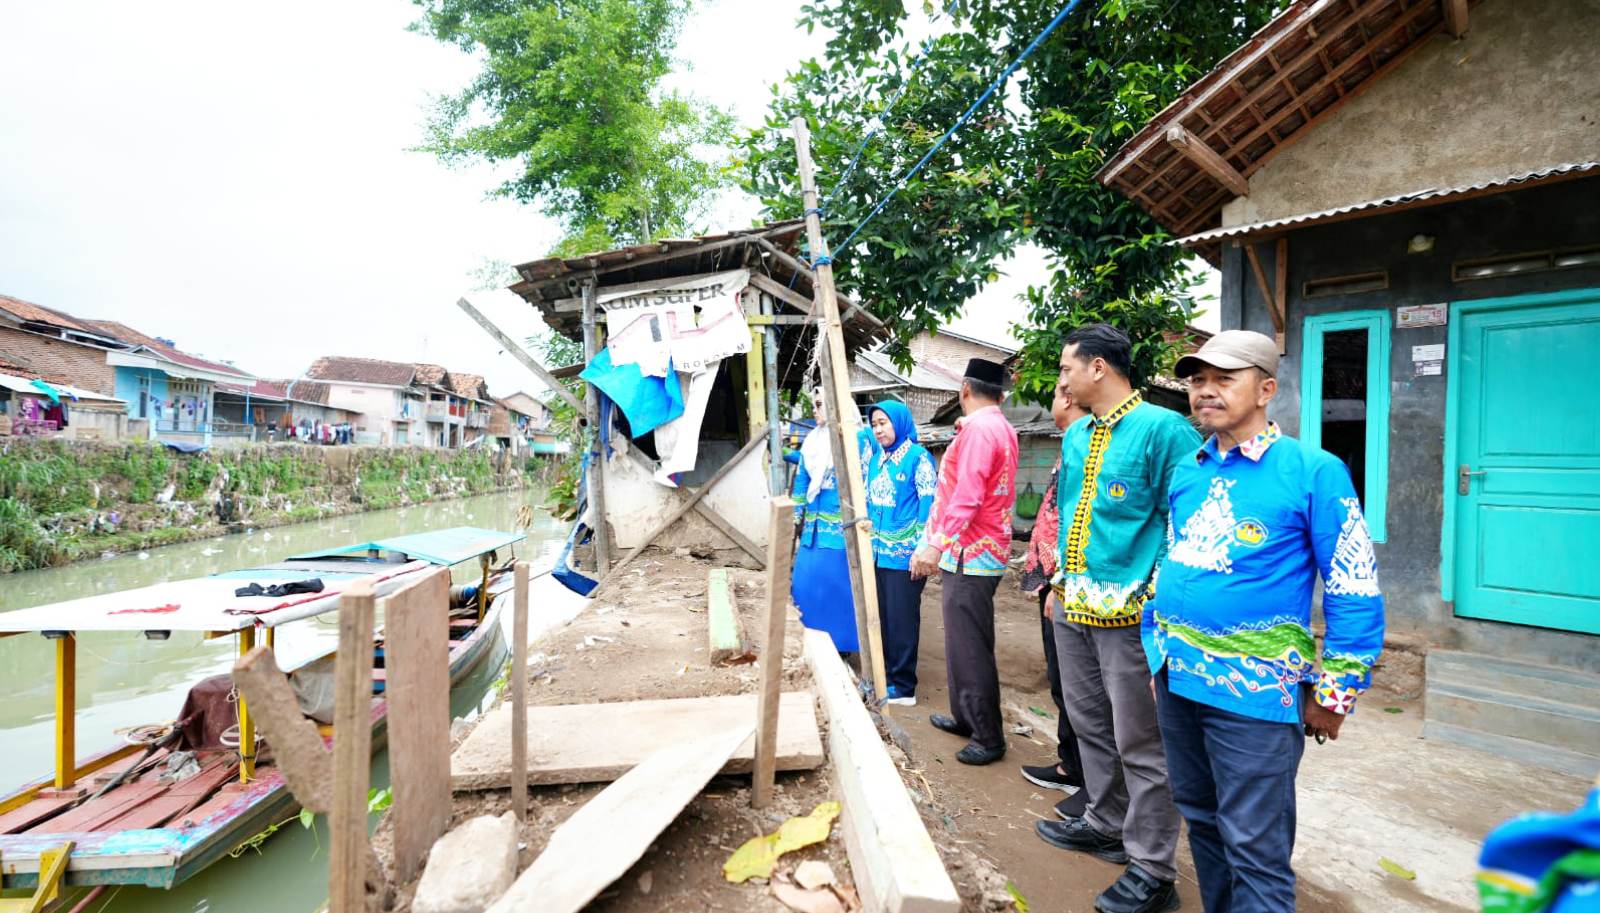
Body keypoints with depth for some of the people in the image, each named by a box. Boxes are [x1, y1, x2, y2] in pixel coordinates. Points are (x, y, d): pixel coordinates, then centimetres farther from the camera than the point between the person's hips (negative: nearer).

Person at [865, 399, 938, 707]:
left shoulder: (918, 457, -9)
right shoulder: (876, 458, 12)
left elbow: (928, 504, -13)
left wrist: (921, 550, -16)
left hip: (904, 554, -7)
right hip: (877, 552, 7)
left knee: (902, 620, 3)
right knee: (880, 618, 13)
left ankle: (903, 686, 16)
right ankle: (884, 677, 28)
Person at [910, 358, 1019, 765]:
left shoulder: (978, 428, -16)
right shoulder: (1003, 428, 13)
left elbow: (966, 495, -25)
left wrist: (936, 545, -27)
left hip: (969, 554, -10)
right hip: (976, 552, 10)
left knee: (970, 649, -1)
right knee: (962, 643, 19)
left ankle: (989, 738, 10)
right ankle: (965, 717, 32)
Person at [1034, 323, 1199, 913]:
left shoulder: (1163, 429, -12)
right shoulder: (1076, 435, 12)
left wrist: (1159, 597, -17)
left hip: (1129, 613, -8)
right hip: (1074, 606, 8)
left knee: (1140, 742, 4)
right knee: (1090, 723, 20)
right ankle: (1107, 824, 39)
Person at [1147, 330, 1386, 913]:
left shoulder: (1314, 472, -10)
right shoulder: (1186, 473, 8)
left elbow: (1355, 594, -8)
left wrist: (1333, 694, -7)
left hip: (1255, 691, -6)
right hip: (1177, 680, 6)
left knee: (1254, 848, 7)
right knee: (1200, 821, 21)